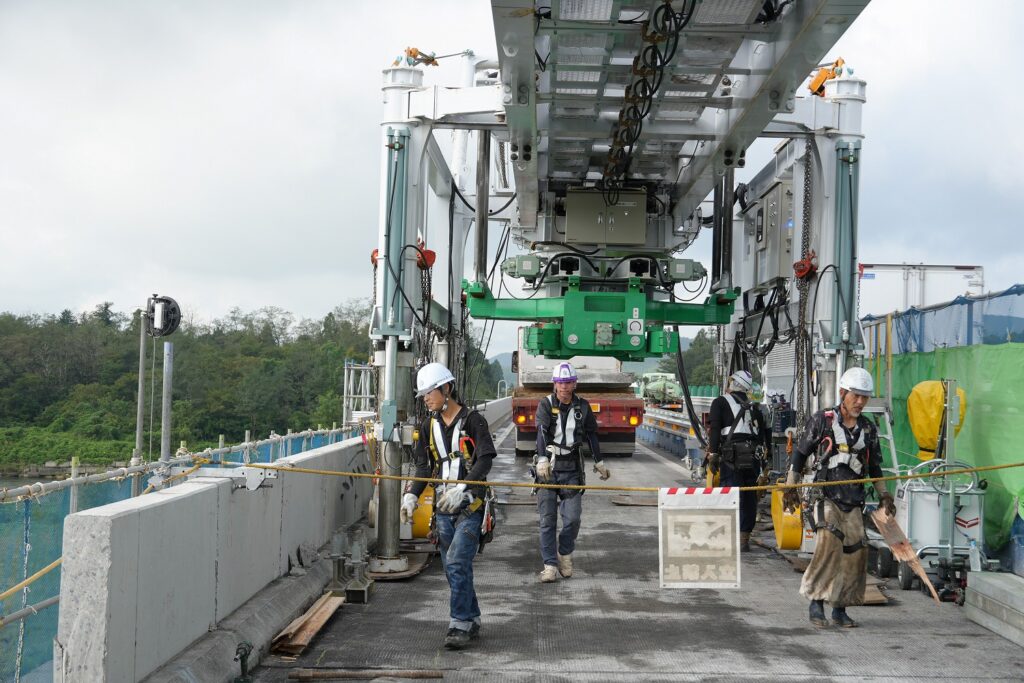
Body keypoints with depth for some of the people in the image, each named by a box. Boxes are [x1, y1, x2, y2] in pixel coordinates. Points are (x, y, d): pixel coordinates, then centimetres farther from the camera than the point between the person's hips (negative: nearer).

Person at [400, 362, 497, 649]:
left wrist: (461, 489, -27)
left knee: (457, 563, -15)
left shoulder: (473, 421, -6)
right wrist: (412, 495, -2)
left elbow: (485, 461, -14)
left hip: (469, 507, -6)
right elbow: (424, 467, 15)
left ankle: (460, 625, -8)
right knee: (453, 569, 9)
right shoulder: (429, 426, 13)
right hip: (443, 509, 6)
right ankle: (471, 621, 21)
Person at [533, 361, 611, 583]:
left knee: (572, 518, -3)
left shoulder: (582, 406, 6)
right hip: (548, 467, -2)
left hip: (572, 469, 2)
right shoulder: (545, 404, -3)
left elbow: (592, 434, 18)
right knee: (547, 519, -1)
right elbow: (542, 433, -18)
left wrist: (599, 462, 22)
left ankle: (565, 553, 22)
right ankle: (550, 565, 5)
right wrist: (542, 459, -32)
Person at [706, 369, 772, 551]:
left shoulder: (720, 402, 3)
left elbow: (715, 429, -6)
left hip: (732, 456, -5)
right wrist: (763, 458, 20)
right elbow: (765, 433, 17)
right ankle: (744, 539, 15)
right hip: (754, 455, 5)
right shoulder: (755, 407, 19)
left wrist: (712, 455, -7)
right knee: (749, 497, 11)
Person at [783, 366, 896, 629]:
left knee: (856, 552, -1)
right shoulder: (821, 420, 0)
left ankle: (840, 608, 13)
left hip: (853, 501, 5)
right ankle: (816, 601, -14)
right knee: (828, 543, -23)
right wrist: (790, 487, 2)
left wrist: (883, 495, 15)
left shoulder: (869, 428, 13)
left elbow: (874, 467, 23)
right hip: (825, 496, -5)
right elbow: (800, 454, 5)